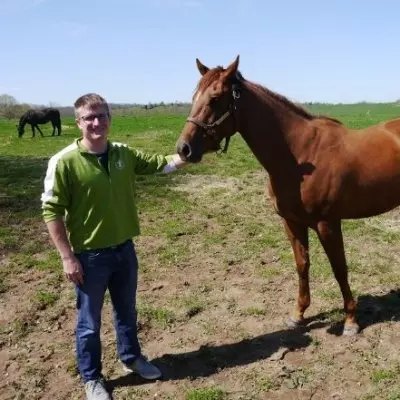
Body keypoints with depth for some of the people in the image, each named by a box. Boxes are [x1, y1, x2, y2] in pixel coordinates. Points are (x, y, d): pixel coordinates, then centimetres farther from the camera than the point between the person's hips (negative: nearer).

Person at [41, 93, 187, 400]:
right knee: (90, 321, 14)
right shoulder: (65, 162, -18)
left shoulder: (125, 154, -3)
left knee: (127, 311, 23)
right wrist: (68, 258, -15)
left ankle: (132, 358, 47)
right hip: (89, 256, -4)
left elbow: (162, 164, 4)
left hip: (125, 249, 5)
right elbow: (51, 211, -15)